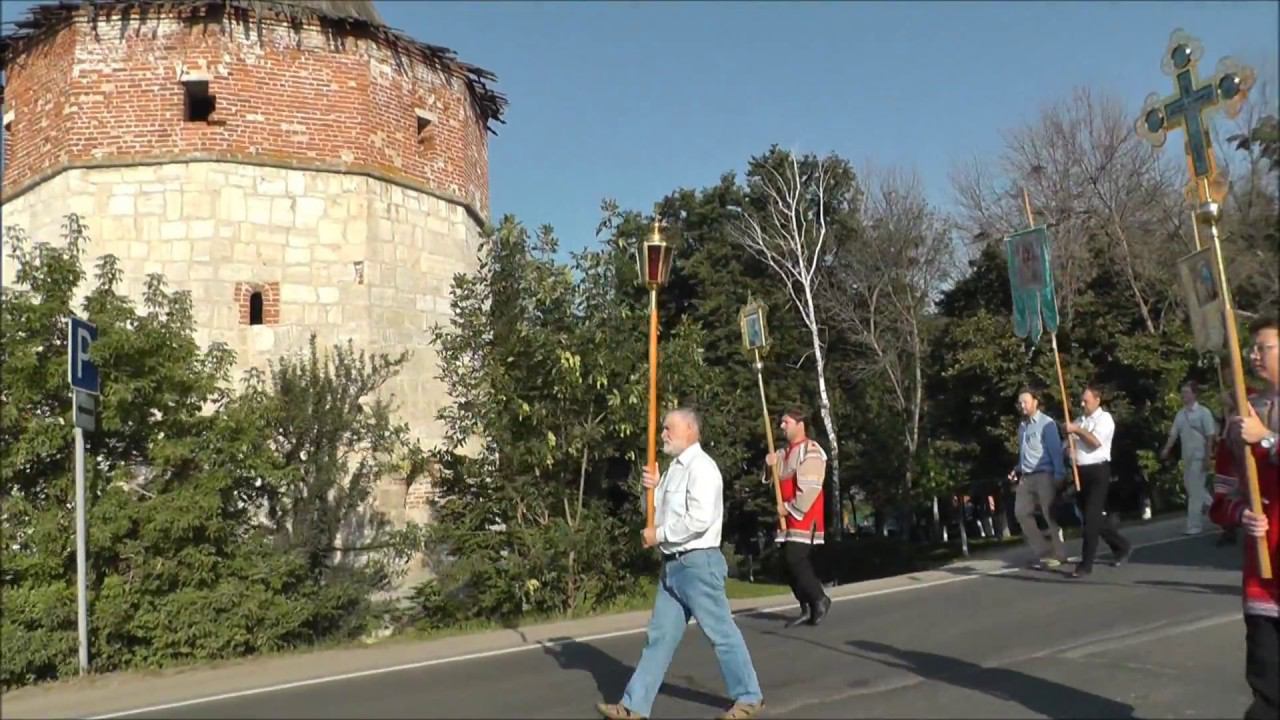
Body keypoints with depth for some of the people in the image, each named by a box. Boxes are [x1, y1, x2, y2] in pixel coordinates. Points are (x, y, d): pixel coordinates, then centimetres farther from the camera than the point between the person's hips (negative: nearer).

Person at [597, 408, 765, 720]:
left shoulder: (701, 467, -14)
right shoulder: (674, 468, 14)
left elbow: (700, 519, -24)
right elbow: (659, 513, 19)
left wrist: (658, 535, -15)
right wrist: (653, 488, 0)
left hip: (698, 563, -9)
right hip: (673, 565, 9)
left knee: (721, 632, 3)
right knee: (659, 636, 10)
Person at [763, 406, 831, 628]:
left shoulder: (810, 451, -13)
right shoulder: (786, 452, 17)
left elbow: (810, 488, -20)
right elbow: (780, 481, 18)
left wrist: (790, 508, -17)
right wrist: (773, 465, -2)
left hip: (805, 518, -9)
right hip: (790, 519, 9)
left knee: (796, 560, -14)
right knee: (791, 563, 8)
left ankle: (819, 599, 2)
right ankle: (807, 609, 15)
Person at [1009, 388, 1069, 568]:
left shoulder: (1046, 423, -8)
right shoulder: (1022, 426, 15)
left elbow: (1055, 450, -13)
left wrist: (1059, 474, -19)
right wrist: (1017, 470, 12)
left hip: (1044, 475, -8)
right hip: (1026, 477, 8)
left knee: (1050, 515, -2)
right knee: (1022, 513, 4)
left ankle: (1060, 554, 10)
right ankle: (1041, 552, 14)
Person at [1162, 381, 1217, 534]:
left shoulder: (1203, 412, -8)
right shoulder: (1180, 414, 8)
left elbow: (1210, 436, -10)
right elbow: (1174, 433, 8)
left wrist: (1207, 458, -14)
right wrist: (1166, 449, -8)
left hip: (1199, 456, -6)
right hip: (1186, 457, 6)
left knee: (1195, 489, -5)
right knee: (1191, 487, 14)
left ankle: (1193, 525, 0)